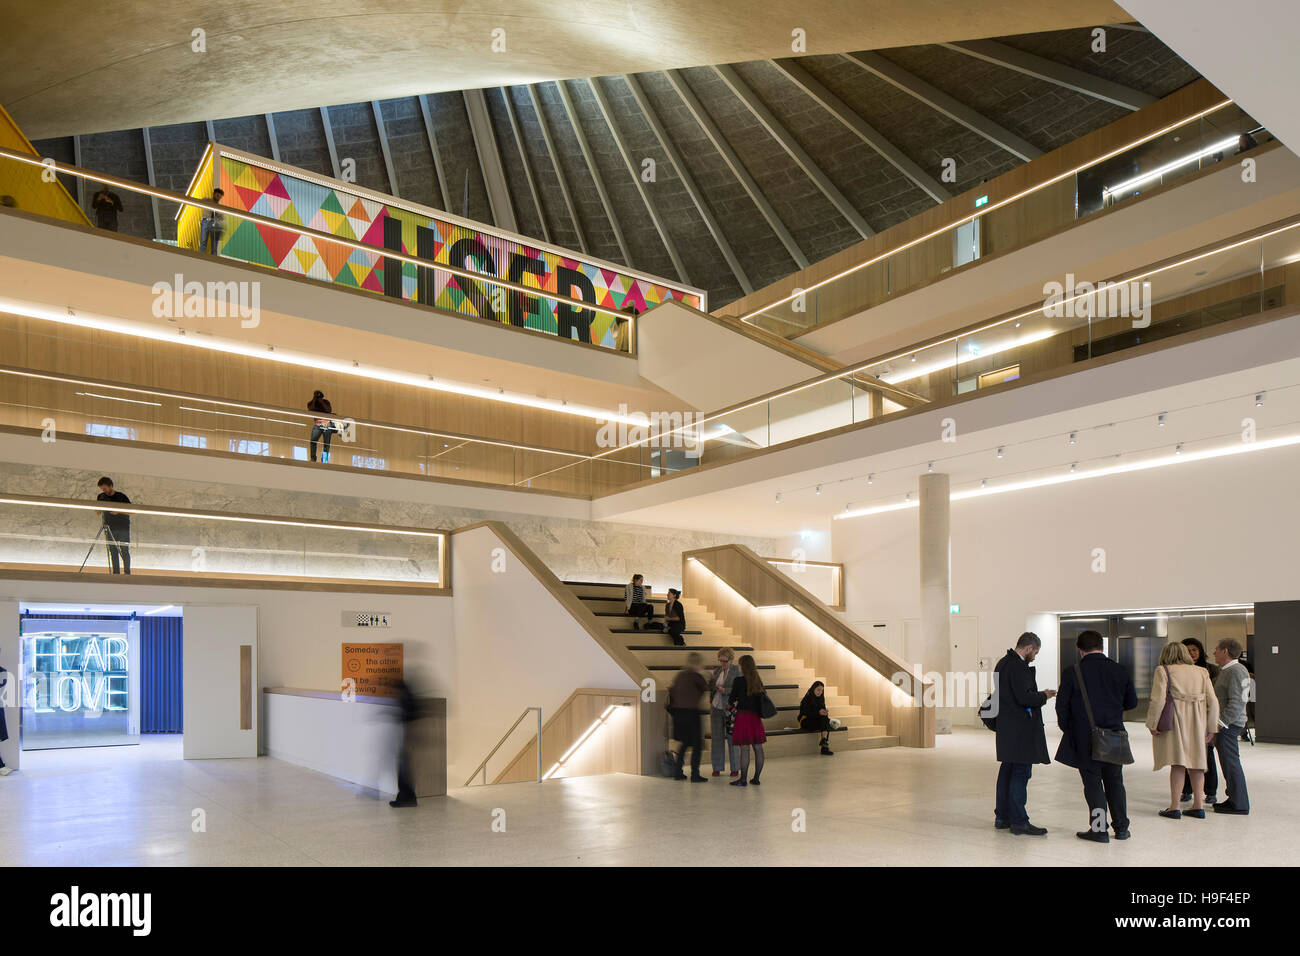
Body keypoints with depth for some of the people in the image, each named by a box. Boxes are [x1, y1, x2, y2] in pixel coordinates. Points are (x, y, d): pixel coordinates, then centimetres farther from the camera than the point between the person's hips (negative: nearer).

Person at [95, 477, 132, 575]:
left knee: (124, 552, -3)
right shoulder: (101, 497, 7)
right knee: (113, 553, 2)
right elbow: (99, 513, 14)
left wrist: (118, 511, -19)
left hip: (123, 528, -3)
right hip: (109, 529, 3)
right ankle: (116, 573, 4)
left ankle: (127, 573, 3)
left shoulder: (121, 497, -4)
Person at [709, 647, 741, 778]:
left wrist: (724, 690, -18)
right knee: (717, 737, 5)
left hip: (730, 709, -4)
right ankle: (717, 768, 11)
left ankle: (735, 768, 9)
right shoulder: (716, 671, 10)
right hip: (716, 708, 4)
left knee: (732, 738, 0)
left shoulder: (737, 671, -4)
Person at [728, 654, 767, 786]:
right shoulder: (758, 681, 5)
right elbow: (763, 697, 14)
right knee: (758, 747, 8)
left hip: (743, 716, -6)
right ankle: (756, 778, 14)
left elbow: (732, 699, -4)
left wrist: (733, 705, 20)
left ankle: (743, 779, 0)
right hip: (756, 716, 6)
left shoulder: (739, 681, -10)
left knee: (744, 749, -3)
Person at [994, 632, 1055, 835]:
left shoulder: (1003, 663, 14)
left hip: (1006, 727, 10)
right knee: (1021, 773, -5)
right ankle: (1019, 822, -1)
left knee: (1007, 770, 15)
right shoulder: (1017, 666, -17)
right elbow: (1024, 698, -23)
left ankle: (1002, 817, 22)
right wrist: (1044, 696, -6)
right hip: (1020, 730, -10)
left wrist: (1038, 695, 15)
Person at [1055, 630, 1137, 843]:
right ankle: (1121, 827, 23)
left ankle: (1099, 829, 6)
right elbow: (1132, 702, 9)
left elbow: (1062, 705, -8)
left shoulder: (1072, 673, -10)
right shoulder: (1120, 670, 0)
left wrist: (1067, 729, 8)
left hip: (1085, 739, -3)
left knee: (1093, 782, 5)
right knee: (1115, 781, 16)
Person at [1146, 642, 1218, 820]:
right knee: (1196, 764, 12)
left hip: (1175, 721, -4)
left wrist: (1152, 724, -5)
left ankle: (1174, 807, -2)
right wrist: (1211, 728, 13)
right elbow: (1213, 702, 8)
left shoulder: (1163, 671, -2)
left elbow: (1158, 700, -11)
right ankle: (1198, 806, 16)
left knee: (1178, 764, -3)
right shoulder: (1202, 672, 11)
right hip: (1197, 722, 4)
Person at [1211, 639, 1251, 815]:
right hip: (1224, 723, 10)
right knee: (1230, 762, 15)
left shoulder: (1235, 671, -16)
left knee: (1230, 762, -5)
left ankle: (1239, 804, 1)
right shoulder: (1226, 670, 16)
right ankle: (1234, 798, 23)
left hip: (1228, 724, -10)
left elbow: (1237, 702, -22)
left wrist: (1221, 722, -23)